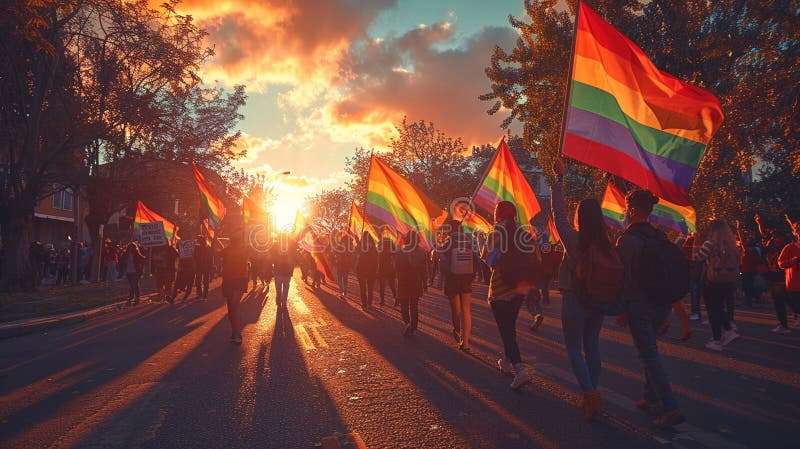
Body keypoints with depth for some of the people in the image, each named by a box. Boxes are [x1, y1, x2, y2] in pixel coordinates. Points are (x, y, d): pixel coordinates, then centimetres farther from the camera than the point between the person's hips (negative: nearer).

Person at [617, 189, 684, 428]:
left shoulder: (626, 239, -14)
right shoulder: (660, 236, 7)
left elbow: (624, 276, -16)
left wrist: (622, 307, -8)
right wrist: (667, 303, 19)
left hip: (639, 304, -7)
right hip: (661, 303, 8)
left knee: (649, 355, -1)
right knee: (649, 350, 21)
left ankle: (670, 408, -3)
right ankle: (651, 399, 28)